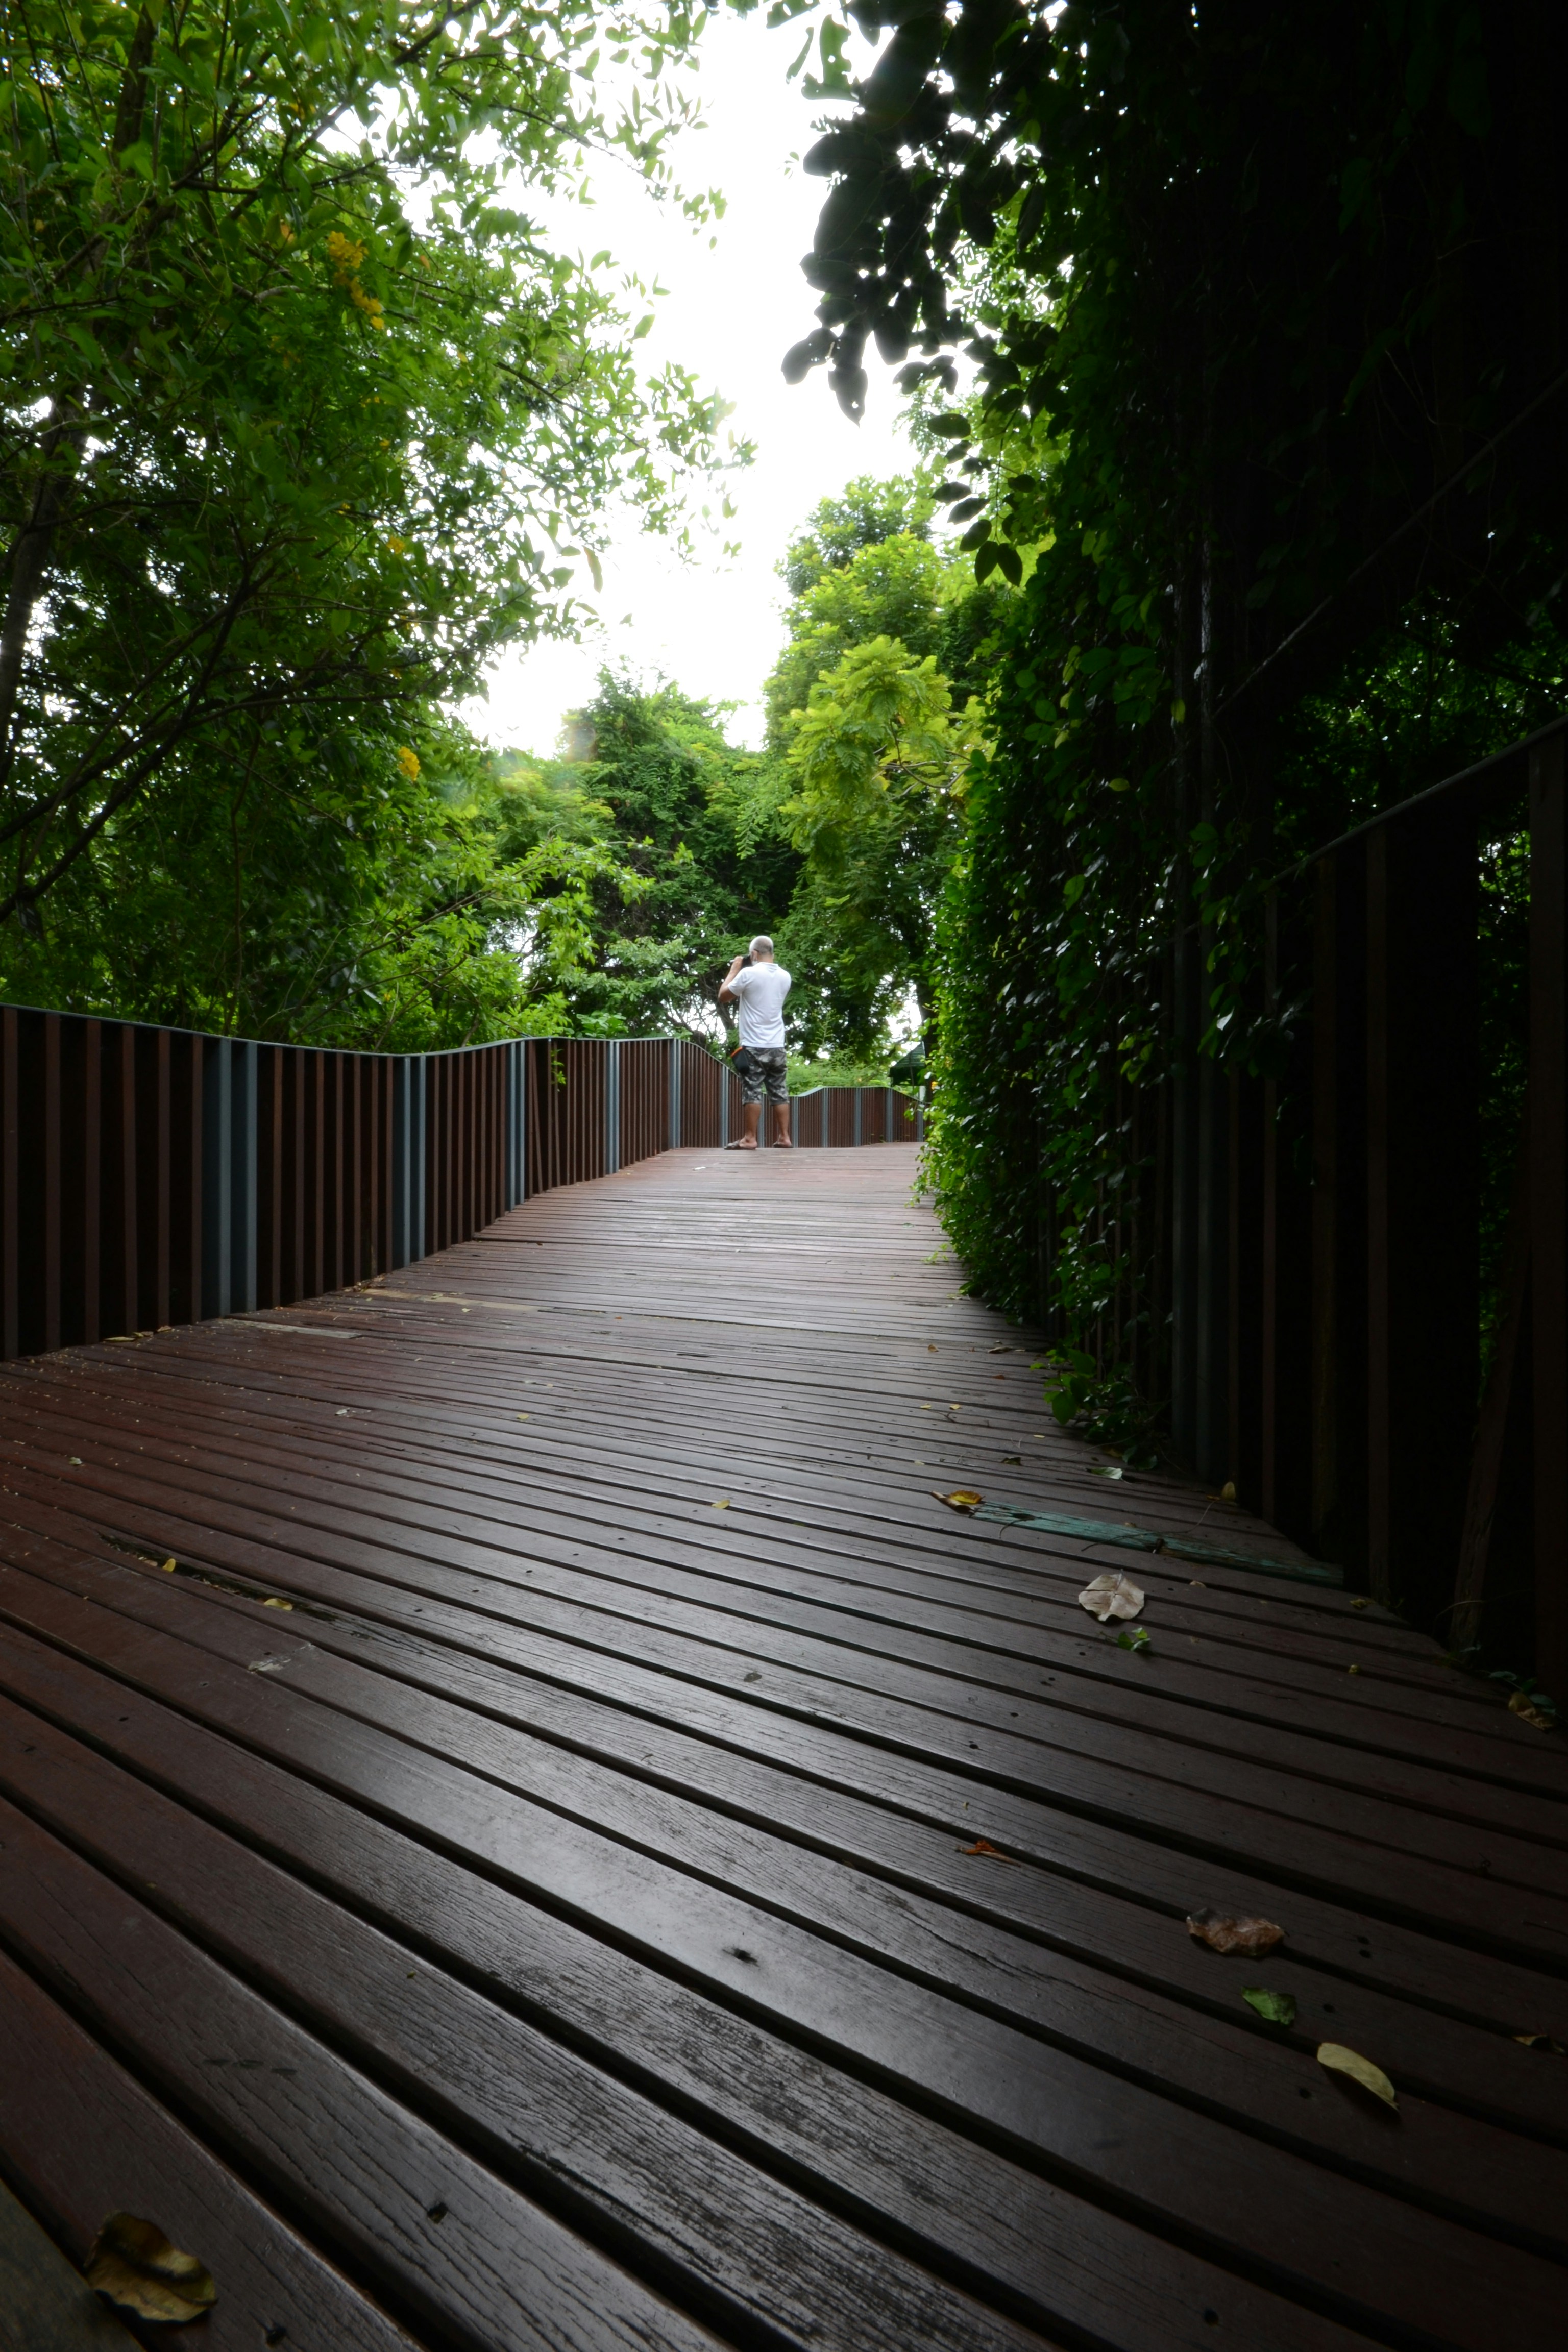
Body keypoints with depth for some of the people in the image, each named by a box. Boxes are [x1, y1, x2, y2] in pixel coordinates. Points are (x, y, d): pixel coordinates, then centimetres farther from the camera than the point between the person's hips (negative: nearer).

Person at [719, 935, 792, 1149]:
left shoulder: (749, 973, -10)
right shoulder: (785, 976, 8)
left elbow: (723, 996, 1)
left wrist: (734, 969, 10)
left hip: (754, 1046, -5)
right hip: (777, 1046, 5)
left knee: (753, 1093, -3)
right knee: (780, 1093, 8)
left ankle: (750, 1139, -2)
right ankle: (783, 1137, 9)